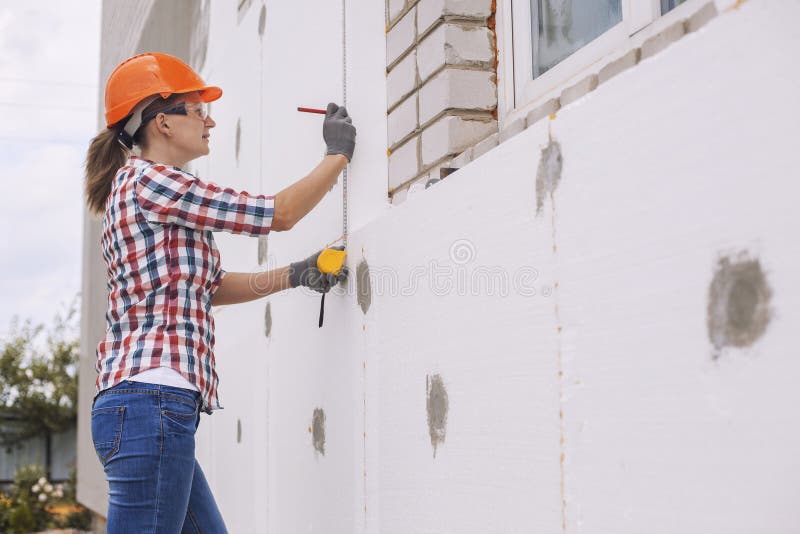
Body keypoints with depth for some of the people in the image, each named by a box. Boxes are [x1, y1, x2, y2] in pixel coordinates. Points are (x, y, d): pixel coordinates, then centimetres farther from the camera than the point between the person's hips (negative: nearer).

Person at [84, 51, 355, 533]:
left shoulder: (145, 187, 23)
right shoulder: (146, 181, -8)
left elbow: (213, 286, 25)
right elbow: (279, 213, -5)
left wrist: (295, 275, 14)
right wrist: (338, 154, 9)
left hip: (138, 401, 11)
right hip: (153, 399, -11)